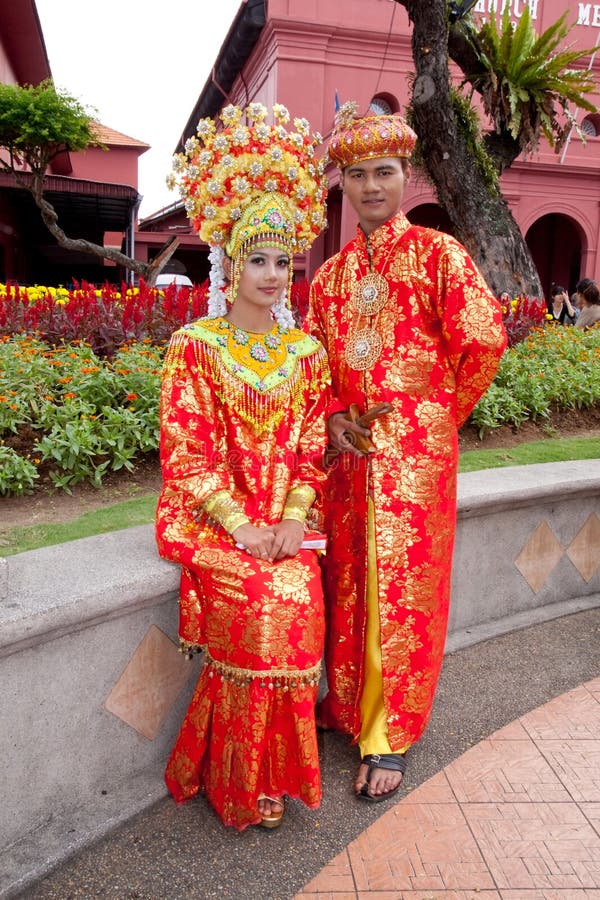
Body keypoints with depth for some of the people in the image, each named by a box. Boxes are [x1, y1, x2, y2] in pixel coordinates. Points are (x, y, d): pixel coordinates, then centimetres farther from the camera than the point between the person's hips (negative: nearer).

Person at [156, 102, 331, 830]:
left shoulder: (305, 352, 9)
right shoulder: (195, 345, -2)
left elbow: (310, 448, 7)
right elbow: (186, 452, -8)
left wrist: (293, 520, -8)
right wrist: (241, 526, -15)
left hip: (283, 519, 3)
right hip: (211, 519, -3)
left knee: (300, 598, -22)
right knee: (270, 600, -25)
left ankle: (275, 767, 2)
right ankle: (243, 783, -2)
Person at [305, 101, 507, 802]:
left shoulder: (437, 253, -3)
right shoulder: (331, 272, 12)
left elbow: (483, 341, -11)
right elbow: (315, 361, 14)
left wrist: (442, 412, -1)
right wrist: (333, 418, -3)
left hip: (416, 449, -5)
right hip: (349, 447, 5)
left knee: (401, 587, 1)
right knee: (347, 579, 13)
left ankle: (387, 738, 17)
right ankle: (349, 703, 34)